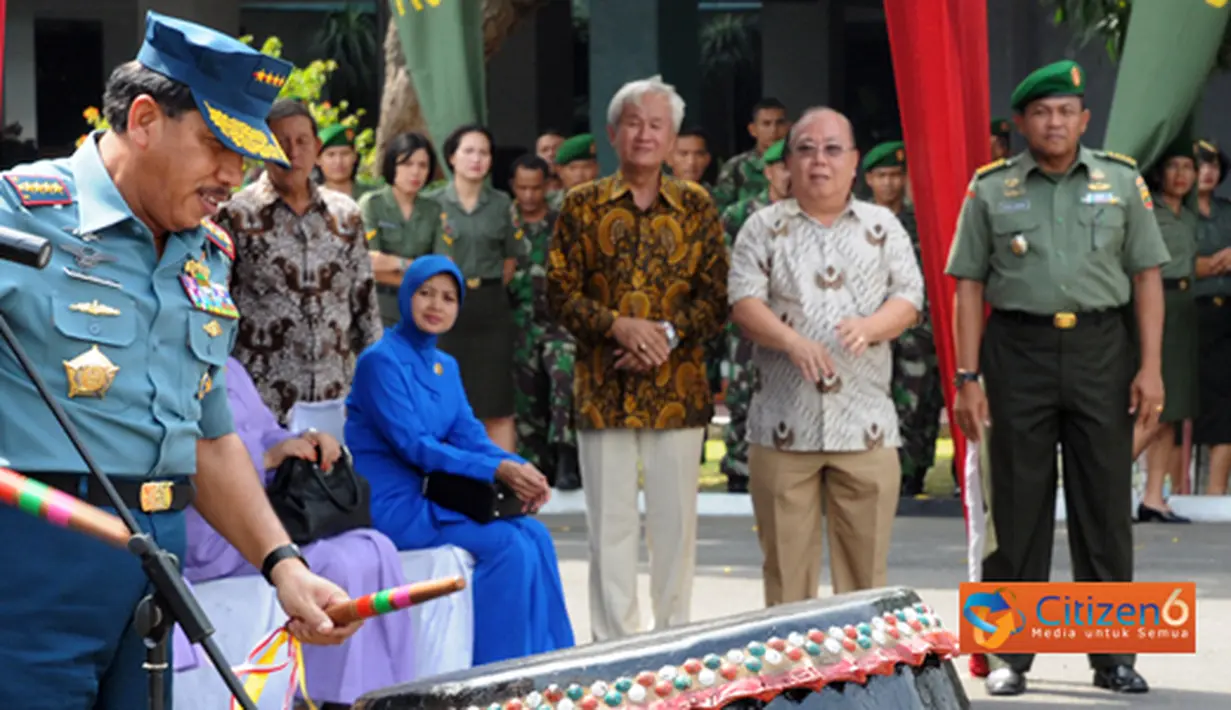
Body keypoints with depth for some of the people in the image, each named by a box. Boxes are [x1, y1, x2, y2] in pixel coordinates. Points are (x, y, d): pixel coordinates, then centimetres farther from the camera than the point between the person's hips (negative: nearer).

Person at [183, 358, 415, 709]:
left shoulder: (229, 369, 17)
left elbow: (267, 433, 22)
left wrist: (305, 443, 0)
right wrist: (265, 459, -21)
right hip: (214, 537, -9)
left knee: (378, 551, -9)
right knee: (341, 565, -24)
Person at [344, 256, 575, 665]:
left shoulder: (446, 367, 16)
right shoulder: (382, 361, -11)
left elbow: (469, 435, 7)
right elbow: (412, 445, -18)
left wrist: (520, 468, -14)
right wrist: (497, 470, -24)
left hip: (431, 497, 8)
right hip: (391, 505, -8)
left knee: (535, 535, -10)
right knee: (509, 545, -22)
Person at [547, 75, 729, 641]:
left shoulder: (695, 207, 7)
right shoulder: (583, 206, 5)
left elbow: (717, 296, 2)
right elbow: (561, 292, 0)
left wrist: (668, 334, -14)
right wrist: (620, 326, -15)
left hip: (677, 386, 1)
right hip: (602, 385, 0)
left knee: (675, 516, 3)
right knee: (609, 519, 2)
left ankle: (674, 634, 13)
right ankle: (613, 641, 9)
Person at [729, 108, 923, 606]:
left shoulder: (883, 226, 12)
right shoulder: (764, 228, 8)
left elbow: (908, 299, 5)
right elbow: (744, 304, -3)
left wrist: (870, 326, -16)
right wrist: (793, 341, -21)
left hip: (865, 425, 1)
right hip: (784, 424, -1)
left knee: (866, 563, 2)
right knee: (786, 564, 1)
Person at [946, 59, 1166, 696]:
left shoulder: (1122, 182, 6)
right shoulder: (990, 190, 4)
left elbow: (1147, 276, 5)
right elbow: (970, 285, 4)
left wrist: (1150, 366, -4)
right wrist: (967, 377, -3)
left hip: (1101, 349, 1)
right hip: (1018, 350, -1)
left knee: (1106, 507, 4)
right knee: (1018, 510, 4)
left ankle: (1113, 657, 12)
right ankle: (1009, 656, 12)